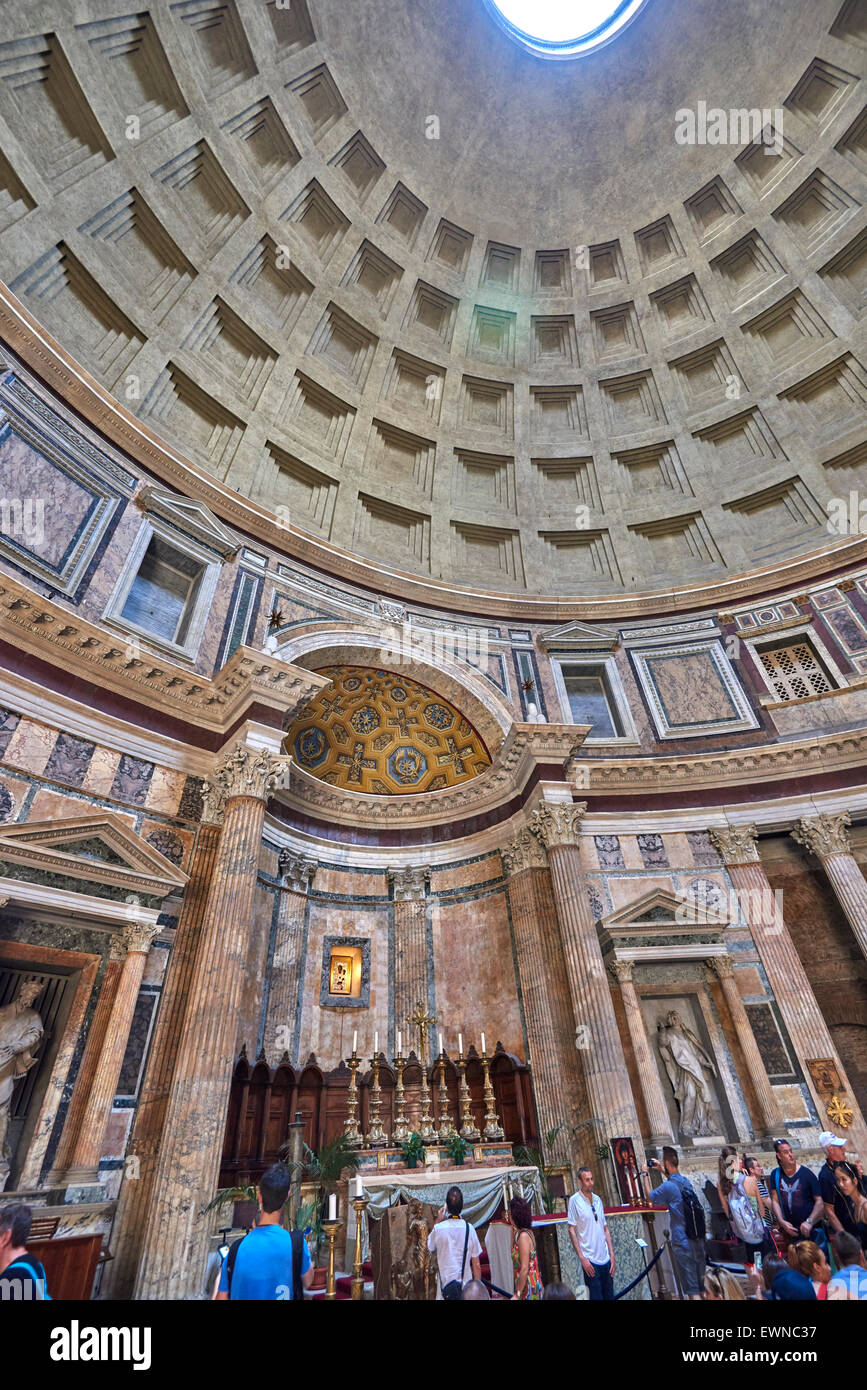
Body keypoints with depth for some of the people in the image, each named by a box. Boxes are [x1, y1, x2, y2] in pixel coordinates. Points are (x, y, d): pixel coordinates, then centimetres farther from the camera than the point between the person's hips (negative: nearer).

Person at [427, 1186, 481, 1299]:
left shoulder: (438, 1228, -11)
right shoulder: (469, 1229, -8)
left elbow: (431, 1248, 11)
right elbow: (477, 1265, -2)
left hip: (446, 1287, -1)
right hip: (467, 1289, 1)